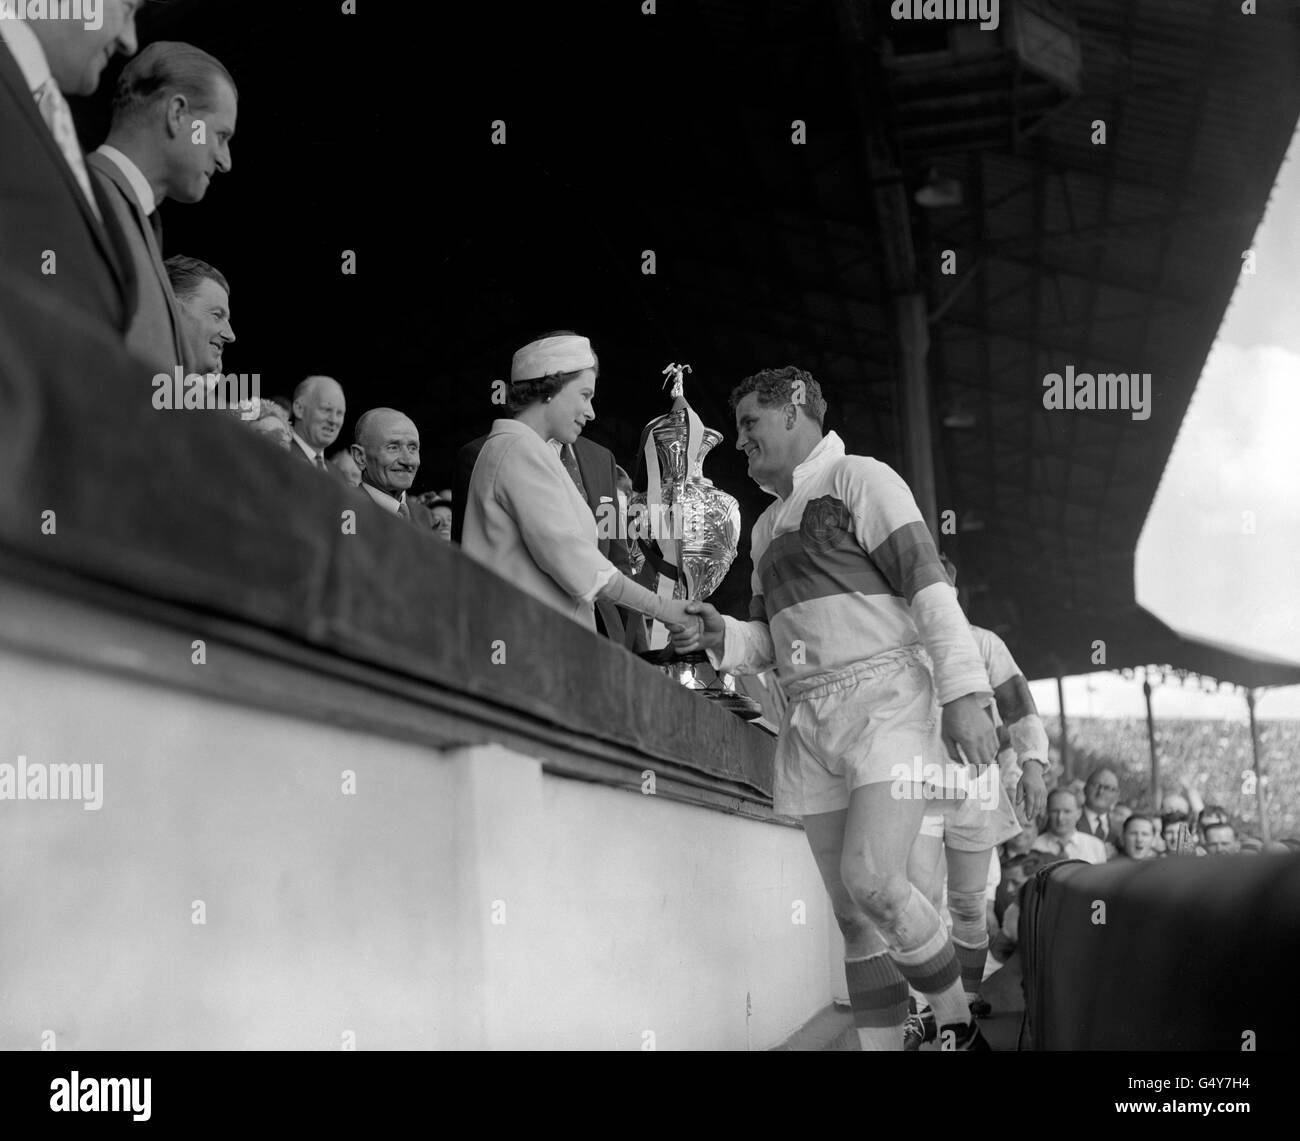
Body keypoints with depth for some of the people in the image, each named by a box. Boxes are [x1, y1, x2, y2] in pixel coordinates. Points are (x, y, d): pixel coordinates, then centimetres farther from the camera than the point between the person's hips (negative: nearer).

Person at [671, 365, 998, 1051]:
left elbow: (928, 583, -8)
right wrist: (722, 638, 0)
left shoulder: (861, 480, 2)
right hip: (809, 718, 7)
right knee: (854, 913, 3)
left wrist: (964, 692, -18)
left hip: (882, 697, -7)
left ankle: (961, 1028, -4)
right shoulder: (767, 526, 23)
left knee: (870, 879, -22)